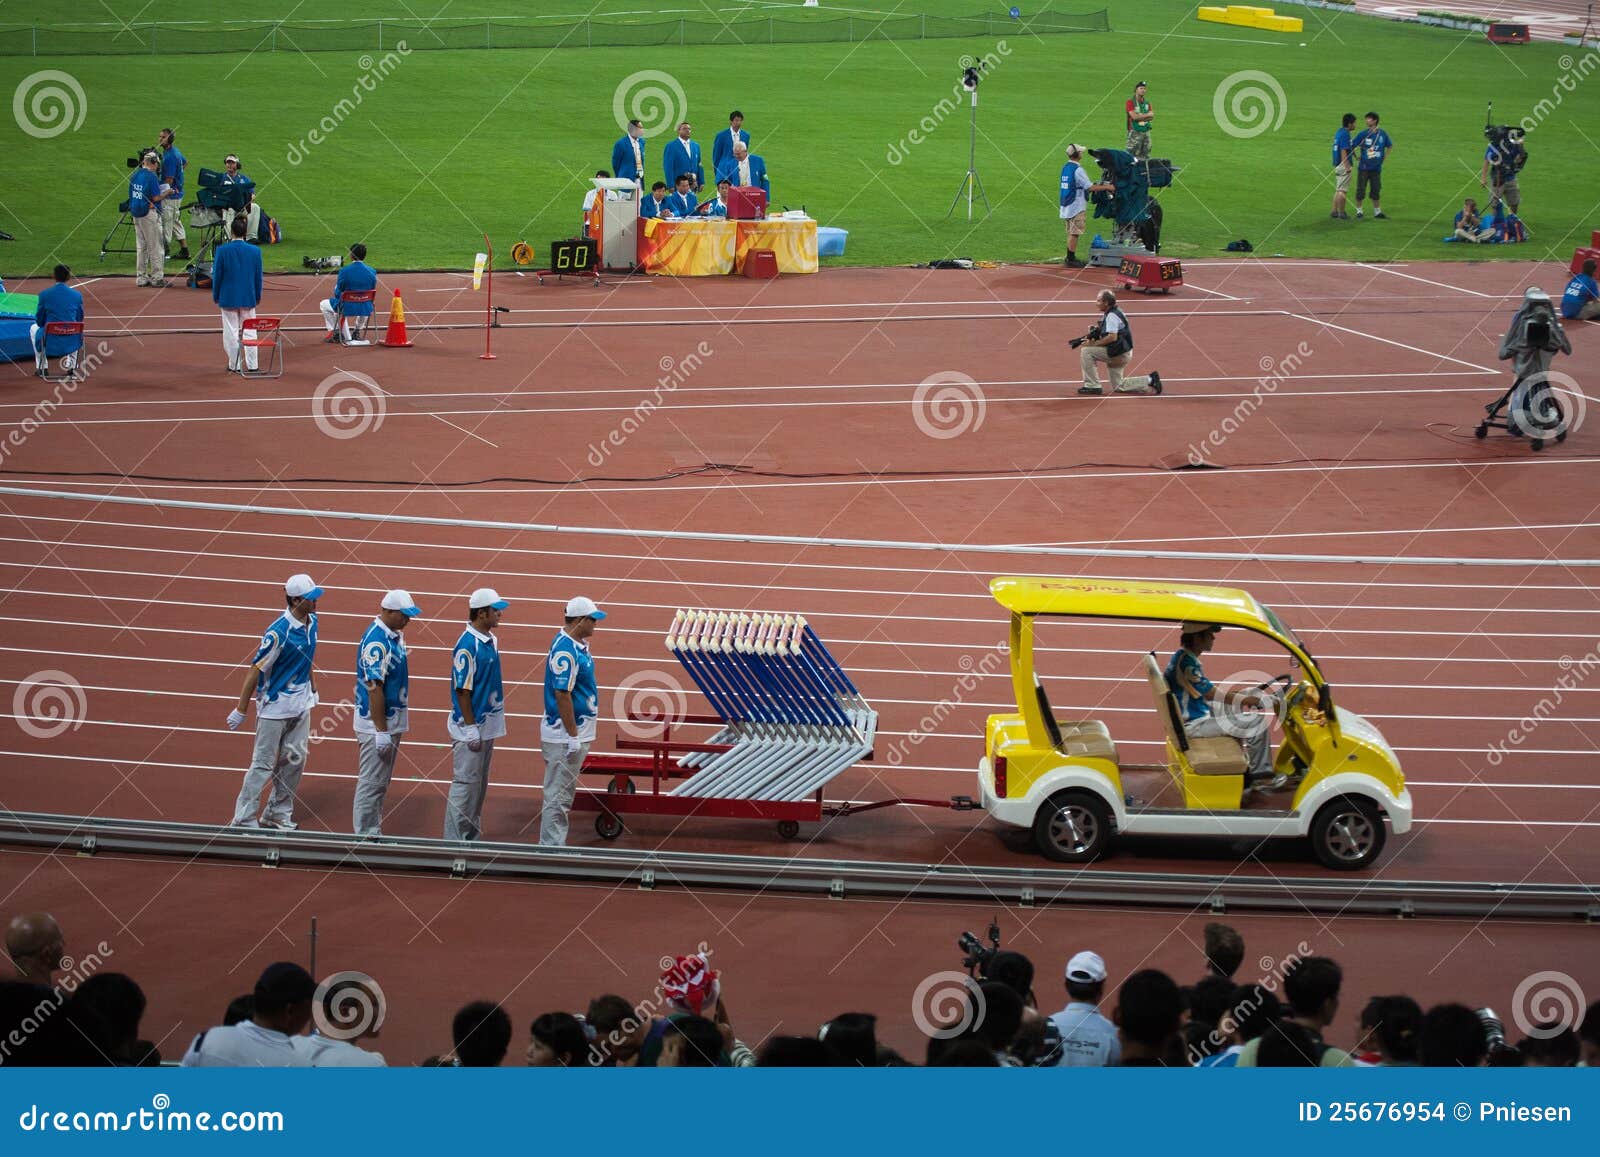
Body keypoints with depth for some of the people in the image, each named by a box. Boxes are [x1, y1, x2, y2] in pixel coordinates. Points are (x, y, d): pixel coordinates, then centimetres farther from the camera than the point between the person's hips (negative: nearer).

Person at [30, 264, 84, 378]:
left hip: (50, 344, -2)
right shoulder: (77, 295, -2)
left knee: (34, 328, 33)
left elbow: (39, 322, 3)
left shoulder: (44, 295, -8)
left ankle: (43, 367, 30)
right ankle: (72, 365, 30)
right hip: (72, 343, 2)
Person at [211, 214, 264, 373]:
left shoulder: (222, 250, -12)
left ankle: (234, 365, 11)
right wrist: (258, 296, 15)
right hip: (248, 297, 2)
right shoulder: (255, 251, -5)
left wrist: (216, 296, 6)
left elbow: (217, 275, -6)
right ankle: (251, 365, 10)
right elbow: (258, 276, 3)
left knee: (231, 331, 7)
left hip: (228, 298, -2)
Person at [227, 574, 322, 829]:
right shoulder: (279, 632, -24)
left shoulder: (311, 622, -1)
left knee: (295, 760, 12)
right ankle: (244, 819, 5)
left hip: (301, 703, 7)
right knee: (264, 764, -2)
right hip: (275, 705, -7)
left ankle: (278, 814, 25)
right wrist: (240, 711, -17)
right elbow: (256, 671, -20)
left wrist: (313, 690, 22)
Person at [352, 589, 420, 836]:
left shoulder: (396, 635, 8)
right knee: (371, 783, -4)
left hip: (393, 721, 10)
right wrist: (381, 731, -23)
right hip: (376, 724, -10)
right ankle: (364, 836, 0)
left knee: (382, 782, 15)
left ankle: (374, 833, 23)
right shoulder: (377, 642, -22)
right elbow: (374, 688, -23)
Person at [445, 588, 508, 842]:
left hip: (487, 726, 9)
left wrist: (486, 729, 18)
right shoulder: (468, 645, -19)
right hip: (470, 728, -9)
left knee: (480, 784, 15)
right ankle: (454, 840, 0)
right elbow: (462, 689, -20)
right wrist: (471, 729, -20)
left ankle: (472, 836, 24)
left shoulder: (490, 640, 8)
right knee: (465, 783, -4)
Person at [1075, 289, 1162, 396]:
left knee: (1086, 351, -15)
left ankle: (1092, 385, -11)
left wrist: (1093, 344, -23)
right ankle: (1149, 380, 17)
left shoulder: (1112, 316, -19)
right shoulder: (1110, 314, 13)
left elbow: (1112, 337, -29)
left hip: (1119, 353, -10)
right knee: (1118, 387, 17)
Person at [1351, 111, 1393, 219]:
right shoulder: (1363, 134, -6)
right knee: (1360, 190, 0)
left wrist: (1384, 158, 10)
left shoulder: (1382, 134, 2)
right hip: (1363, 167, -2)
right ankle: (1358, 211, 11)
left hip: (1376, 168, 2)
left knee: (1376, 190, 8)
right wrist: (1357, 157, -2)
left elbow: (1390, 146, 18)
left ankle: (1377, 212, 17)